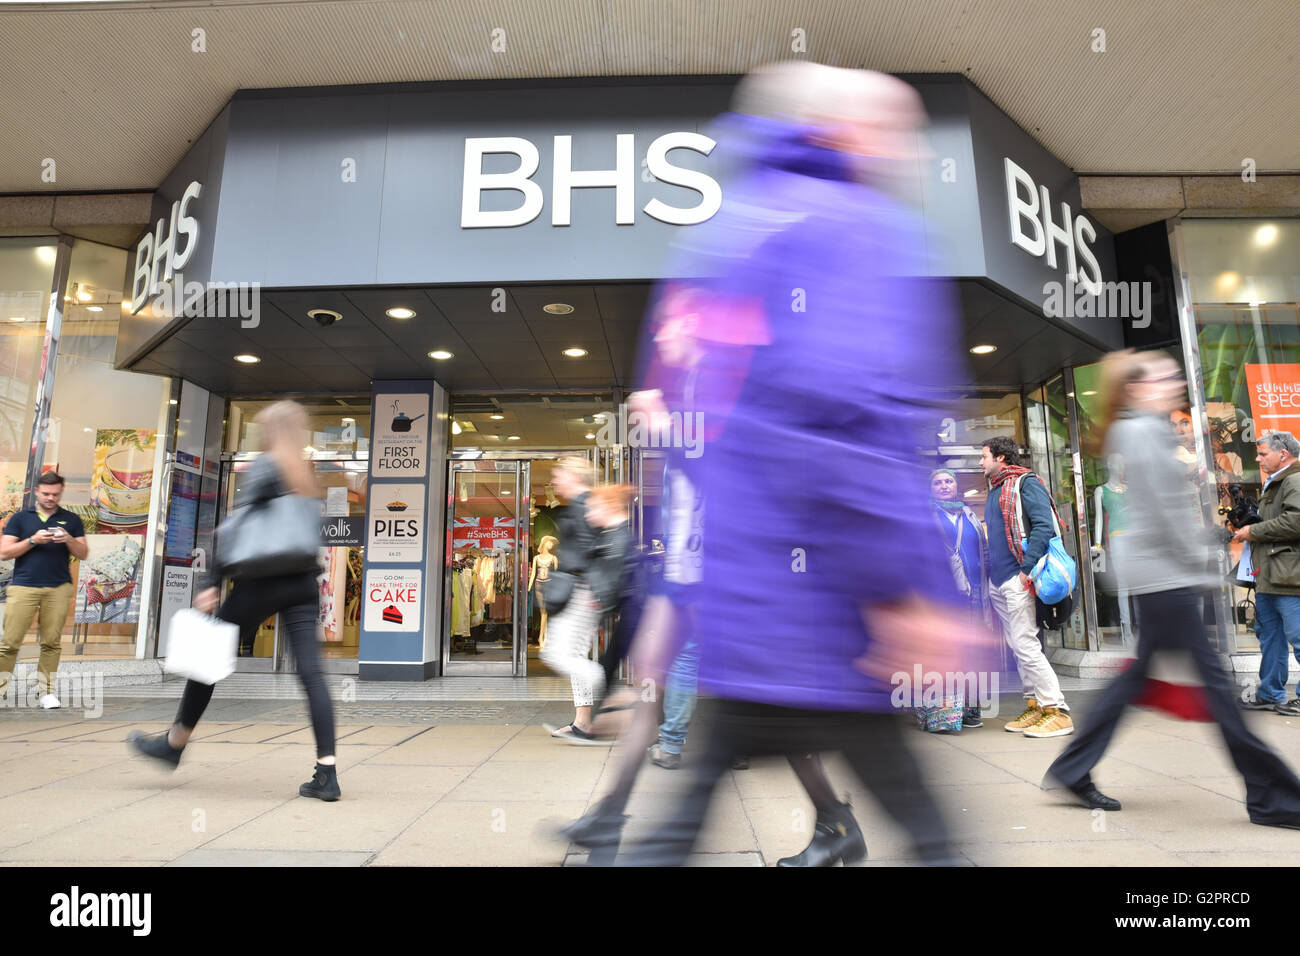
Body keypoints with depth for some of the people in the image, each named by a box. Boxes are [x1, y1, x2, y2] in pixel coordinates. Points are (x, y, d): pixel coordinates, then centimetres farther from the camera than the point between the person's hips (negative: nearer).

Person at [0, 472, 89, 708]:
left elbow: (83, 554, 9)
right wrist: (33, 540, -11)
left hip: (59, 588, 1)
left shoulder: (71, 520, 12)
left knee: (52, 642, 0)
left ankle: (46, 691, 6)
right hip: (23, 587, 0)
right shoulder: (20, 518, 10)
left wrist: (69, 540, -9)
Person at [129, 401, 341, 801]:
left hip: (264, 580, -6)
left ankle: (174, 743, 34)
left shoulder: (264, 465, -4)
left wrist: (211, 583, -10)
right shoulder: (306, 475, 16)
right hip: (304, 582, 6)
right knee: (311, 672, -2)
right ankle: (327, 773, -6)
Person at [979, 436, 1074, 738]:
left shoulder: (1026, 483, -5)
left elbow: (1043, 525, -16)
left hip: (1016, 579, -9)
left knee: (1026, 645, -10)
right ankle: (1035, 705, 17)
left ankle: (1057, 711, -3)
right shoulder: (994, 491, 20)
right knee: (1017, 646, 10)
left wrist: (1027, 569, -21)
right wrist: (988, 571, 16)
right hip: (997, 582, 9)